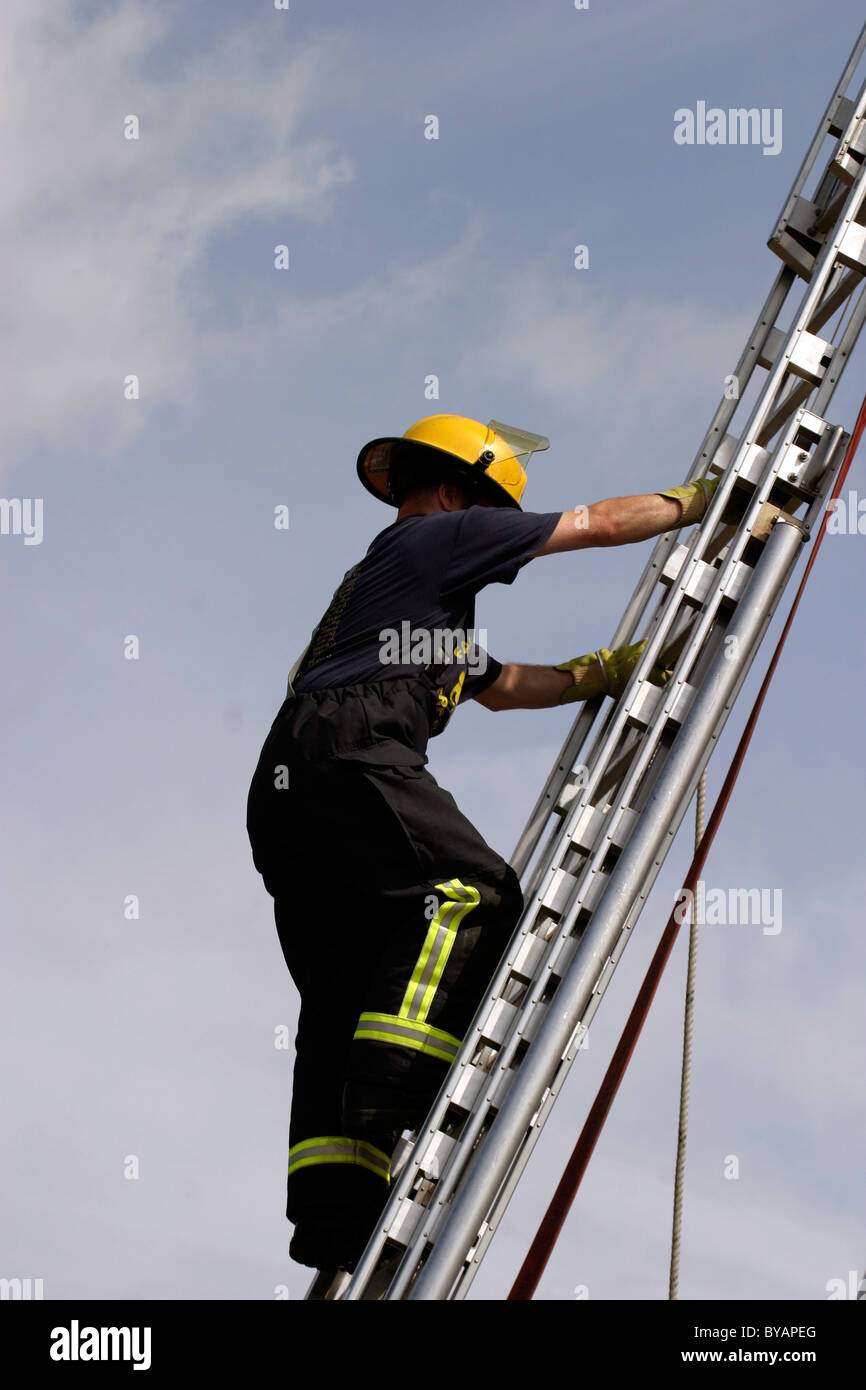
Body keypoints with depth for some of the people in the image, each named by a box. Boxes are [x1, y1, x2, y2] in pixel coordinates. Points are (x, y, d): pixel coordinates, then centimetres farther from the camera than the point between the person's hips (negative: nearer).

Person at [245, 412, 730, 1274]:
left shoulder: (389, 575, 39)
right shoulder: (435, 535, 12)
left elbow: (503, 687, 43)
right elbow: (599, 525, 15)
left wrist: (610, 670, 39)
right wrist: (700, 501, 28)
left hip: (283, 785, 9)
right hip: (348, 751, -9)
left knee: (341, 1000, 2)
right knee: (472, 890, -15)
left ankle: (331, 1208, -7)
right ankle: (394, 1078, -31)